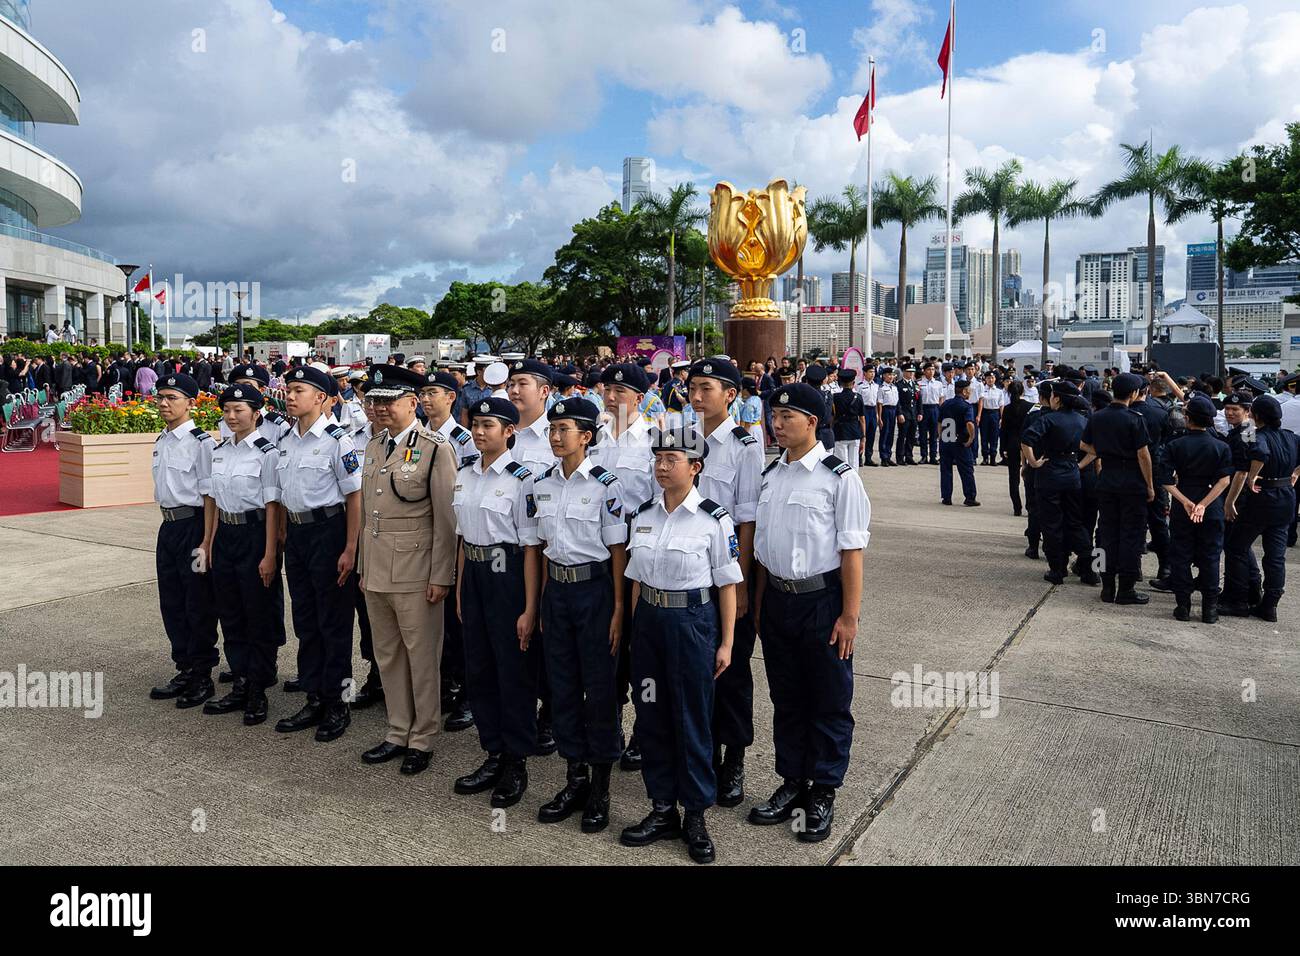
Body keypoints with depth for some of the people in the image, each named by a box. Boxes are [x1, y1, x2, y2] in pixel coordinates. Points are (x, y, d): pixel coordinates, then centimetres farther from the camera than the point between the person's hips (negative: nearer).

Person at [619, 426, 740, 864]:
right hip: (649, 618, 5)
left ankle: (696, 816, 23)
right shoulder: (644, 514, 5)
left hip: (693, 620, -5)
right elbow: (637, 578, 11)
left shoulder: (713, 518, -9)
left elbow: (727, 584, -6)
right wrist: (634, 628, 10)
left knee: (692, 719, 6)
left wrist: (726, 643, -6)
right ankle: (662, 810, 27)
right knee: (651, 715, 11)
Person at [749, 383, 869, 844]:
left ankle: (823, 793, 25)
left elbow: (851, 550, -13)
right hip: (777, 598, 6)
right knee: (786, 698, 16)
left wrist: (849, 616, -14)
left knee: (828, 702, 8)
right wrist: (759, 603, 12)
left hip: (822, 601, -5)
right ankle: (792, 783, 33)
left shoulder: (839, 476, -12)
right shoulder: (770, 474, 7)